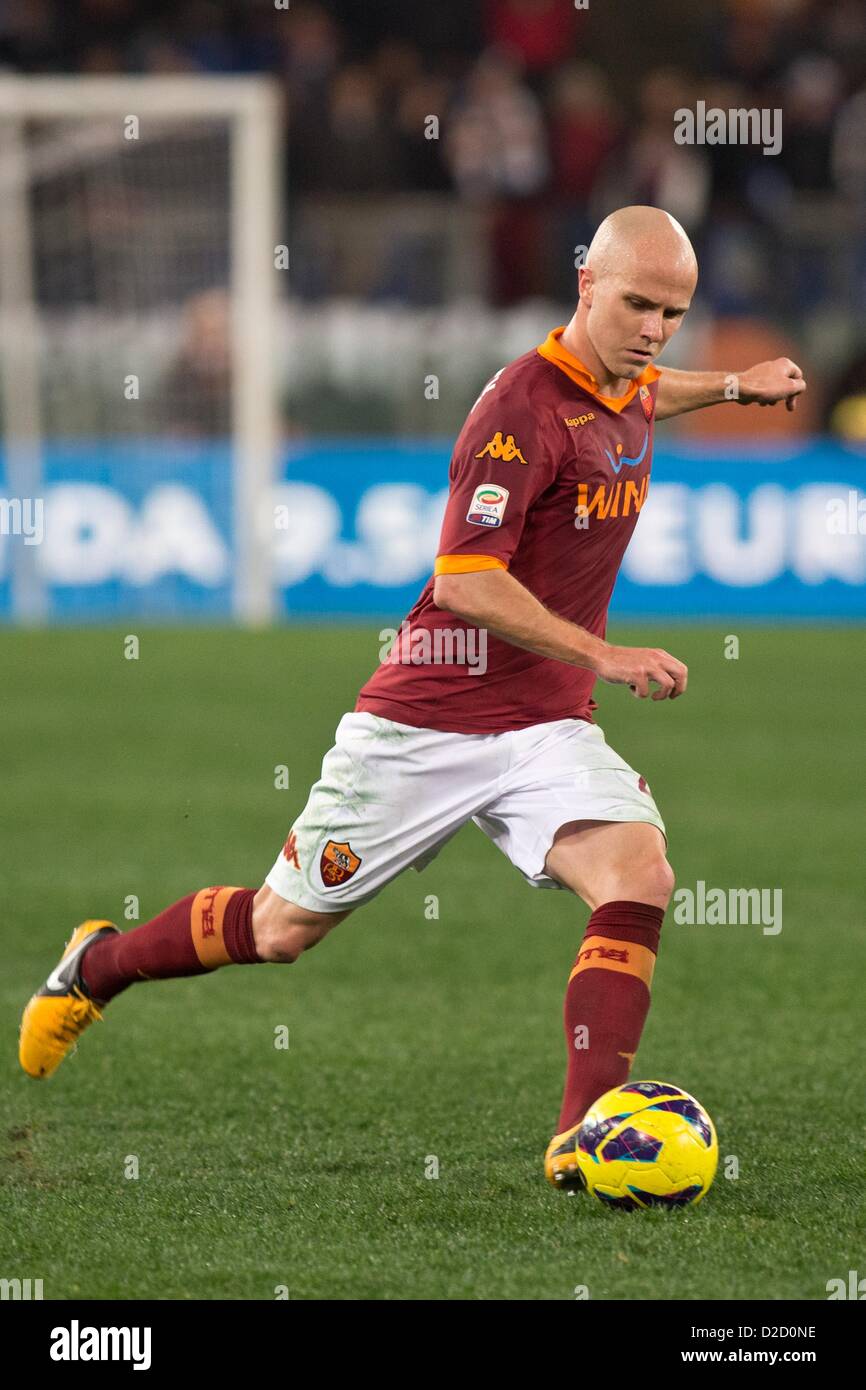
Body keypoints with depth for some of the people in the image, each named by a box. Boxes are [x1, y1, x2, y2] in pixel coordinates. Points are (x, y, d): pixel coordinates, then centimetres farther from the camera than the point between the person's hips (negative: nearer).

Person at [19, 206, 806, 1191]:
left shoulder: (625, 392, 6)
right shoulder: (525, 405, -20)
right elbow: (465, 582, -26)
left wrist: (733, 386, 34)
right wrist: (604, 655, -27)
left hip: (546, 725, 6)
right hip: (427, 722, -6)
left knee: (639, 875, -22)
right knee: (284, 927, 7)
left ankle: (583, 1136, -25)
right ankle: (98, 966, 35)